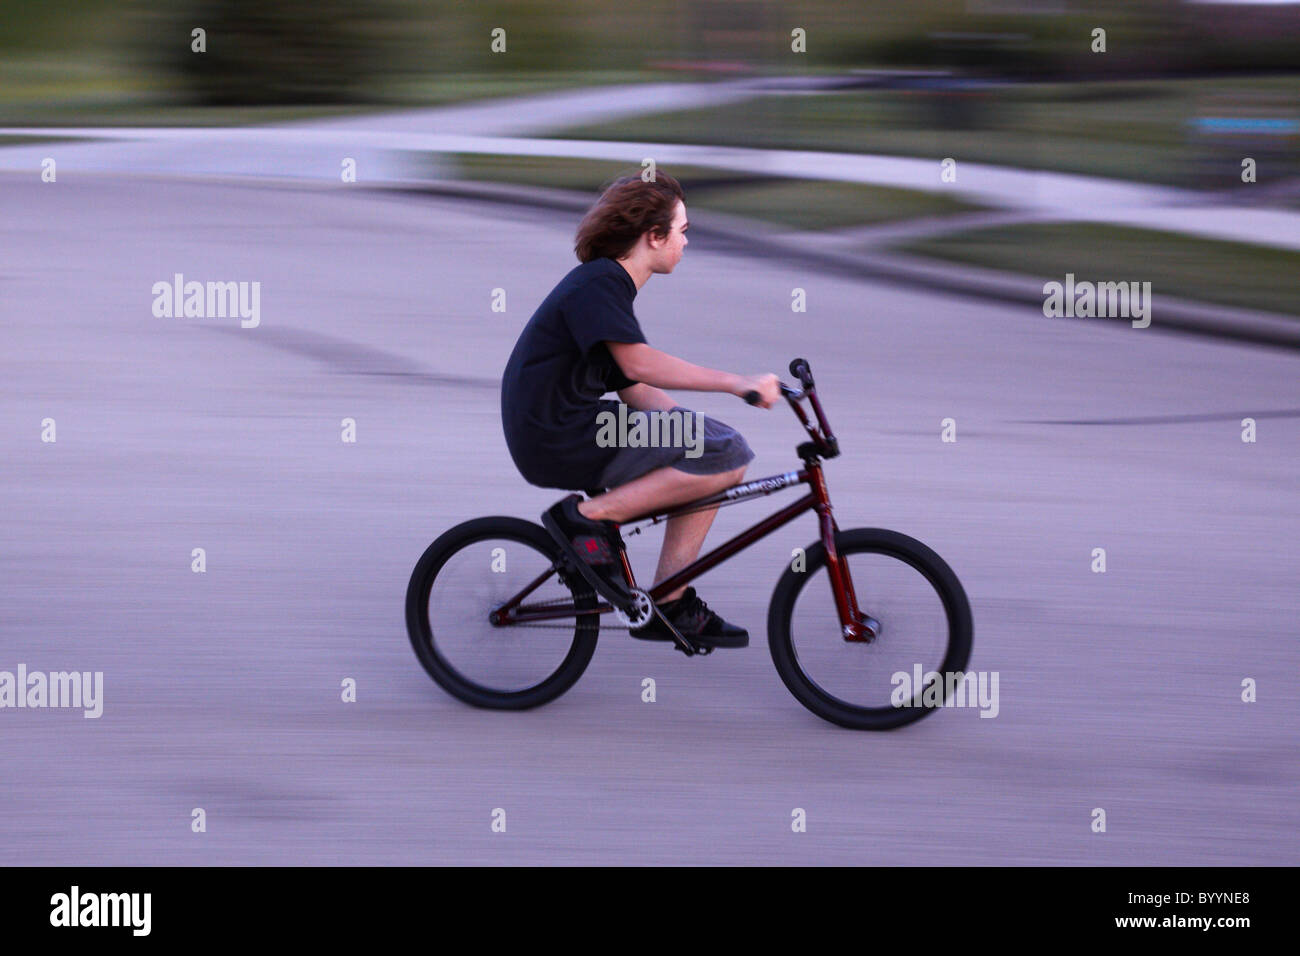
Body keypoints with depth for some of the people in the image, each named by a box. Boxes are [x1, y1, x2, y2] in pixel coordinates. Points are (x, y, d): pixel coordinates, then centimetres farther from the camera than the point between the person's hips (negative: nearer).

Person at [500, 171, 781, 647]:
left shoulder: (609, 286, 20)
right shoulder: (596, 284, -12)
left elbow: (633, 388, 20)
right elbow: (638, 362, -26)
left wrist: (696, 424, 11)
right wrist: (735, 383, -27)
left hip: (569, 430, 10)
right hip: (561, 442, -10)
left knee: (711, 457, 10)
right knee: (726, 453, -16)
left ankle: (669, 605, 10)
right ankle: (588, 515, -12)